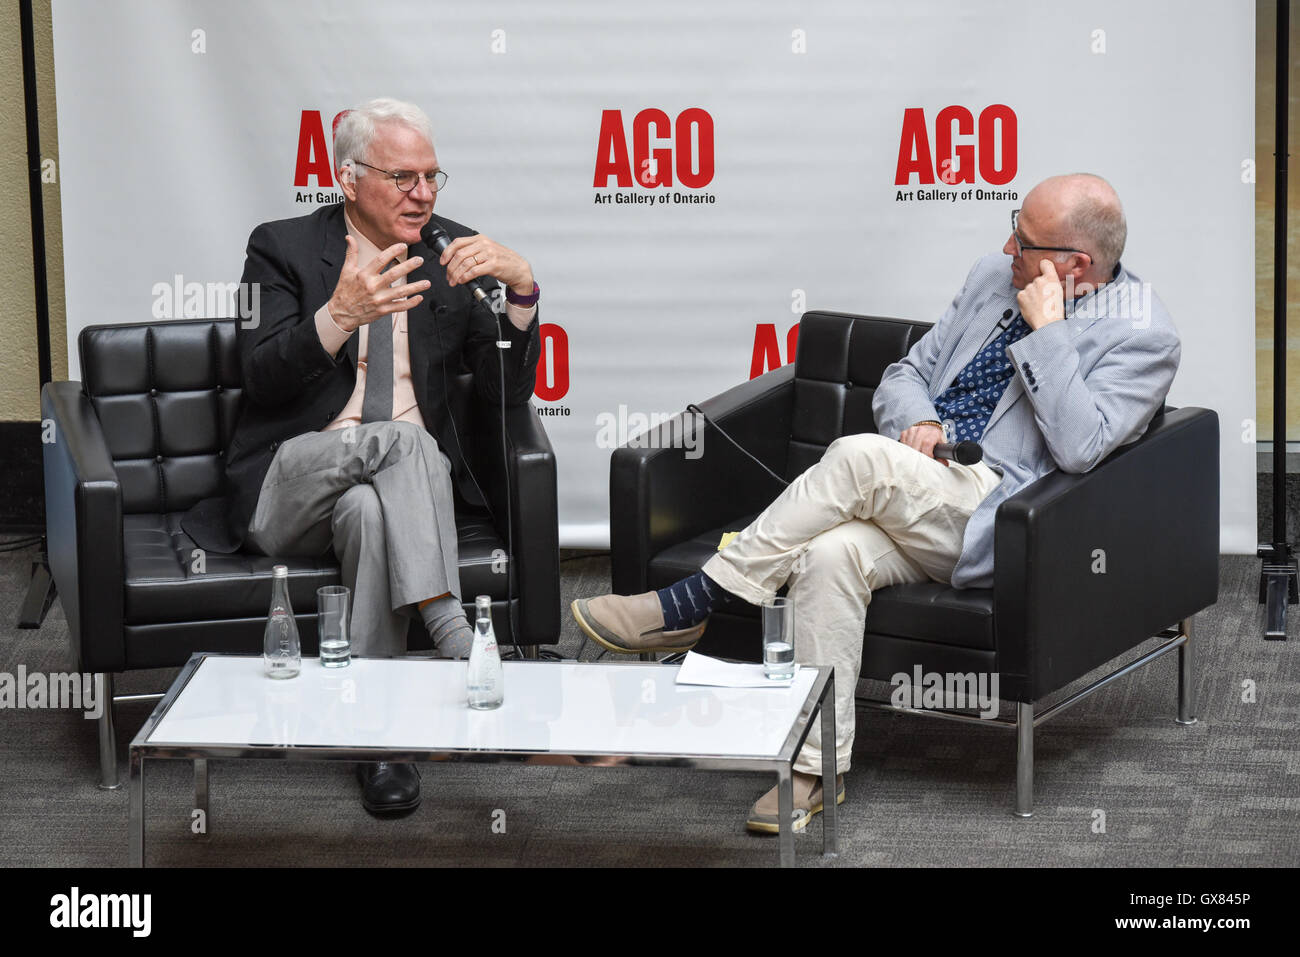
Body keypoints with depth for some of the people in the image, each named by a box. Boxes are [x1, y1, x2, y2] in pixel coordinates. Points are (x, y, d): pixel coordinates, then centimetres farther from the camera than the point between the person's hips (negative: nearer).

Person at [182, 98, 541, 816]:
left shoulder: (452, 252, 11)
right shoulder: (282, 248, 5)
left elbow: (508, 391, 3)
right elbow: (262, 379, -11)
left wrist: (520, 286, -14)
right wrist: (340, 314, -28)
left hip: (408, 477, 2)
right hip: (290, 485, -2)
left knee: (368, 510, -34)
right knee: (404, 440, -33)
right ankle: (453, 639, -39)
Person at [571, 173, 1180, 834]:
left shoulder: (1143, 335, -3)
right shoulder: (993, 277, 18)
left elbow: (1079, 447, -19)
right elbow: (903, 376, 20)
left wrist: (1045, 329, -16)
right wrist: (916, 423, -3)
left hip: (991, 520, -6)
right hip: (905, 501, 6)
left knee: (859, 457, -30)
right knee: (830, 553, -28)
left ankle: (688, 606, -22)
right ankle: (816, 767, -22)